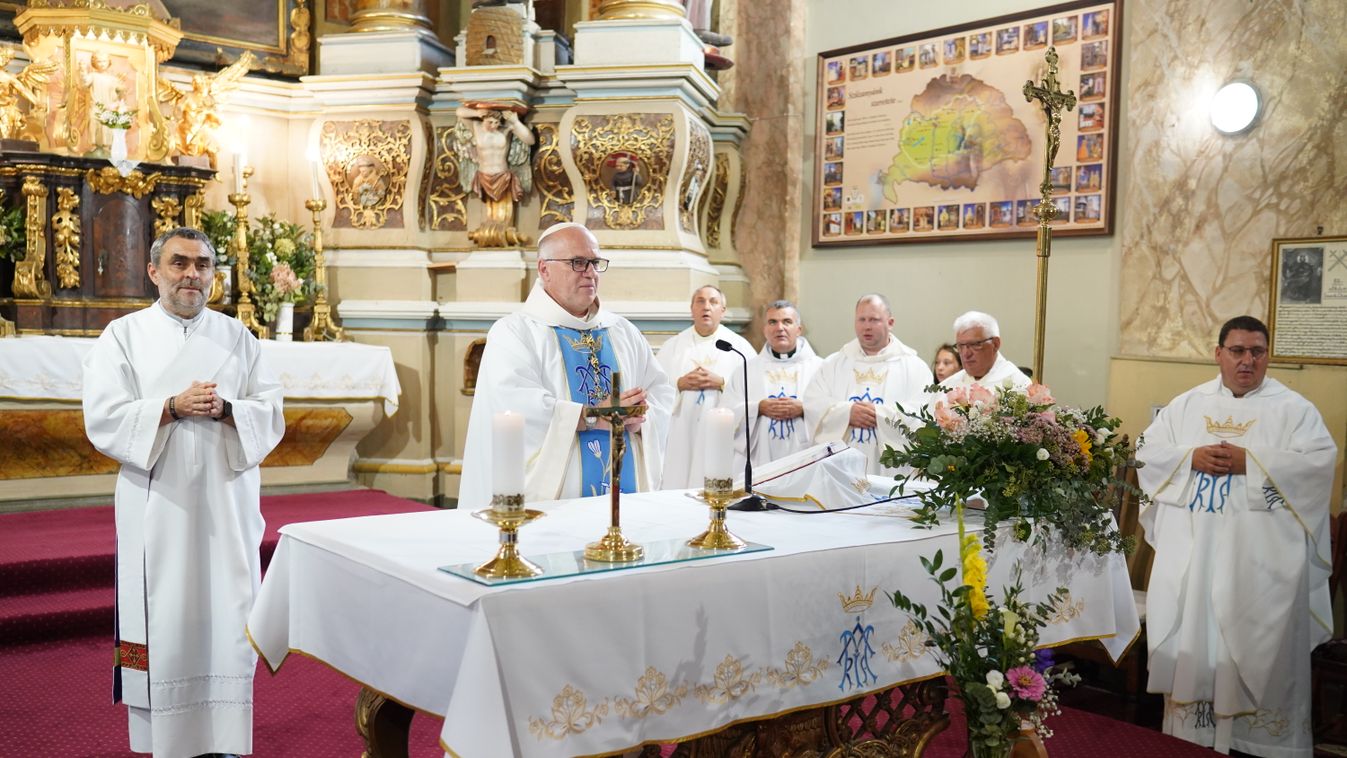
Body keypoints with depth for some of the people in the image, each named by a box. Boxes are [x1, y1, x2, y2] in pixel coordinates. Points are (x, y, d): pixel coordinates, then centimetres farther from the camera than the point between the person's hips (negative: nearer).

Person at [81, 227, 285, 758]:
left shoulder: (237, 336, 9)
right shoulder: (123, 335, 3)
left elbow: (272, 413, 4)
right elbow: (103, 419, -6)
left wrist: (225, 410, -14)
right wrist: (173, 407, -17)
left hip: (227, 503, 2)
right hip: (159, 504, -2)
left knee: (227, 621, 3)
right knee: (164, 624, 0)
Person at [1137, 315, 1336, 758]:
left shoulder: (1293, 408, 2)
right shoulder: (1187, 404, 11)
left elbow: (1320, 460, -11)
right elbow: (1147, 450, 7)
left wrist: (1250, 462, -18)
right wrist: (1191, 457, -11)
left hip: (1260, 555, -3)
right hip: (1191, 549, 3)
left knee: (1257, 647, 0)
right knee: (1190, 640, 8)